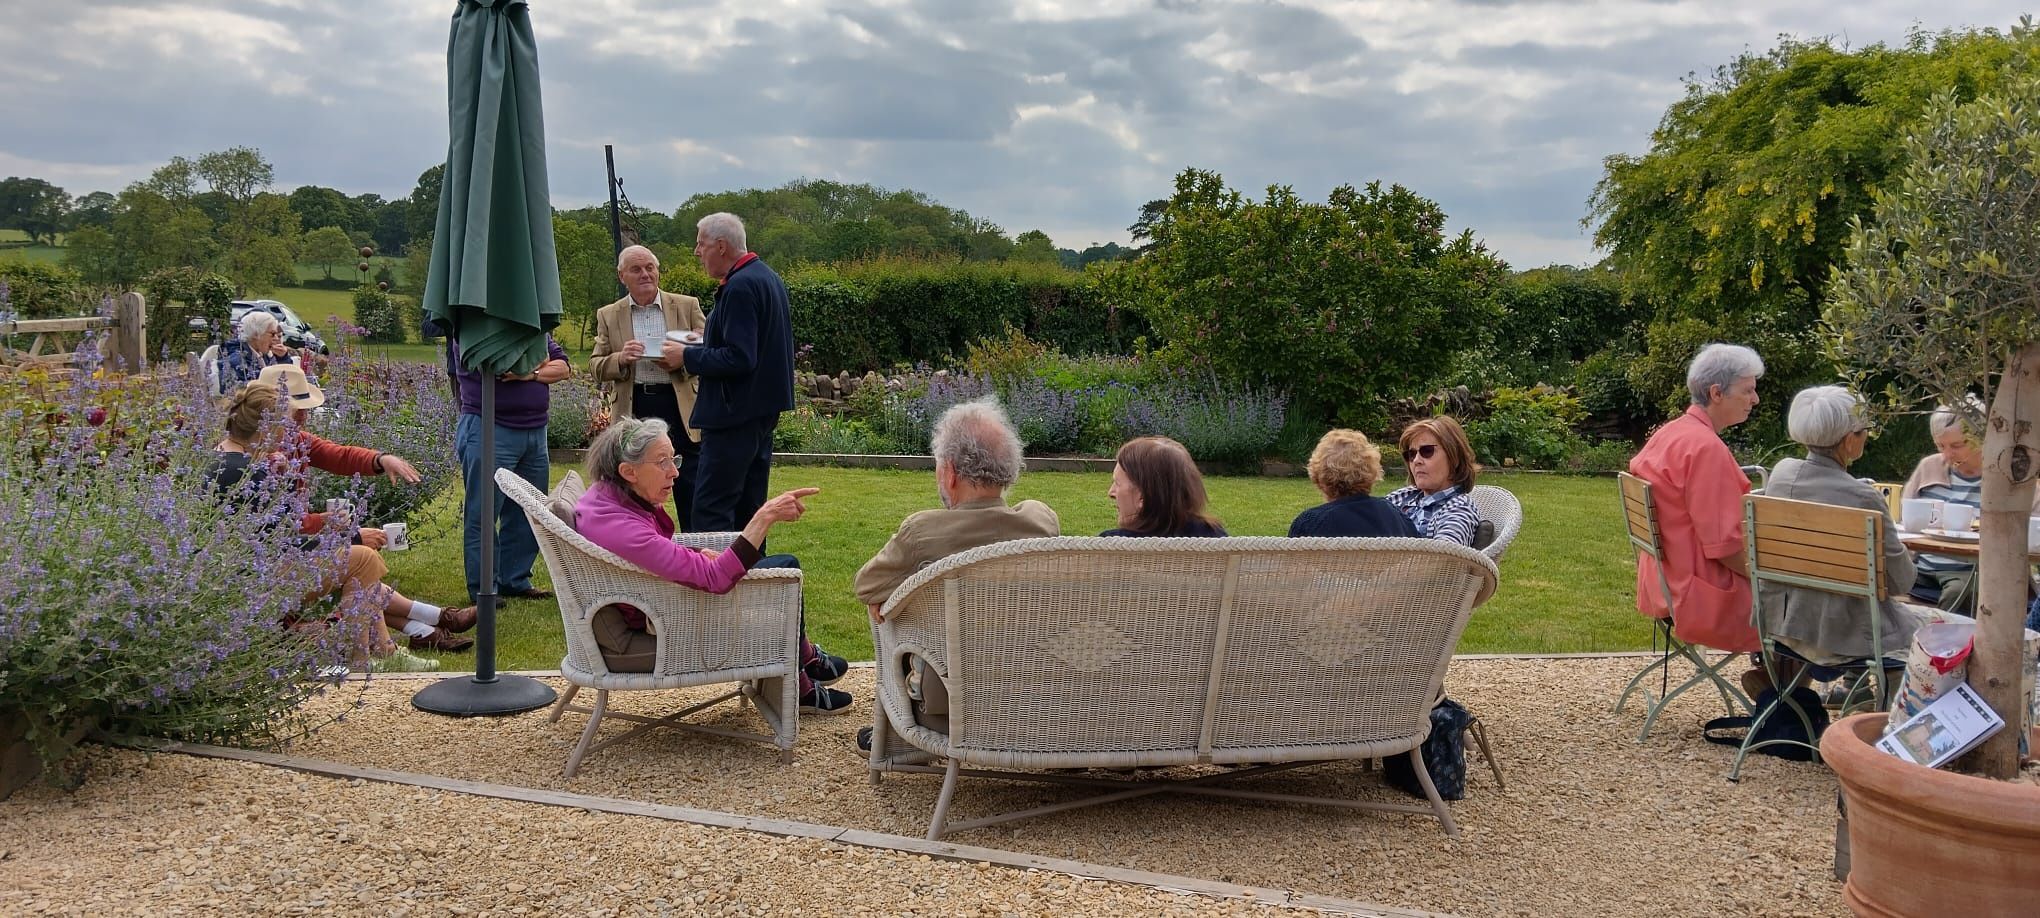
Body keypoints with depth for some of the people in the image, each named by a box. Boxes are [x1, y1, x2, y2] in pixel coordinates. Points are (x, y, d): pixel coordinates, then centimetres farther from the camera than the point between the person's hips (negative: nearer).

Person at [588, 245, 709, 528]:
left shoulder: (688, 306, 6)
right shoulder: (608, 316, 9)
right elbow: (595, 368, 7)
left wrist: (683, 358, -15)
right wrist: (620, 359, -13)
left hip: (681, 406, -1)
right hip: (634, 411, 1)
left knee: (691, 493, 1)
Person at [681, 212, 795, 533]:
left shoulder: (740, 287, -18)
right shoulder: (767, 277, 13)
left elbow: (739, 359, -24)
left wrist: (688, 356, -13)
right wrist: (707, 341, 16)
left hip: (736, 414, -10)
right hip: (763, 408, 10)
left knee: (710, 510, -8)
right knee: (749, 506, 15)